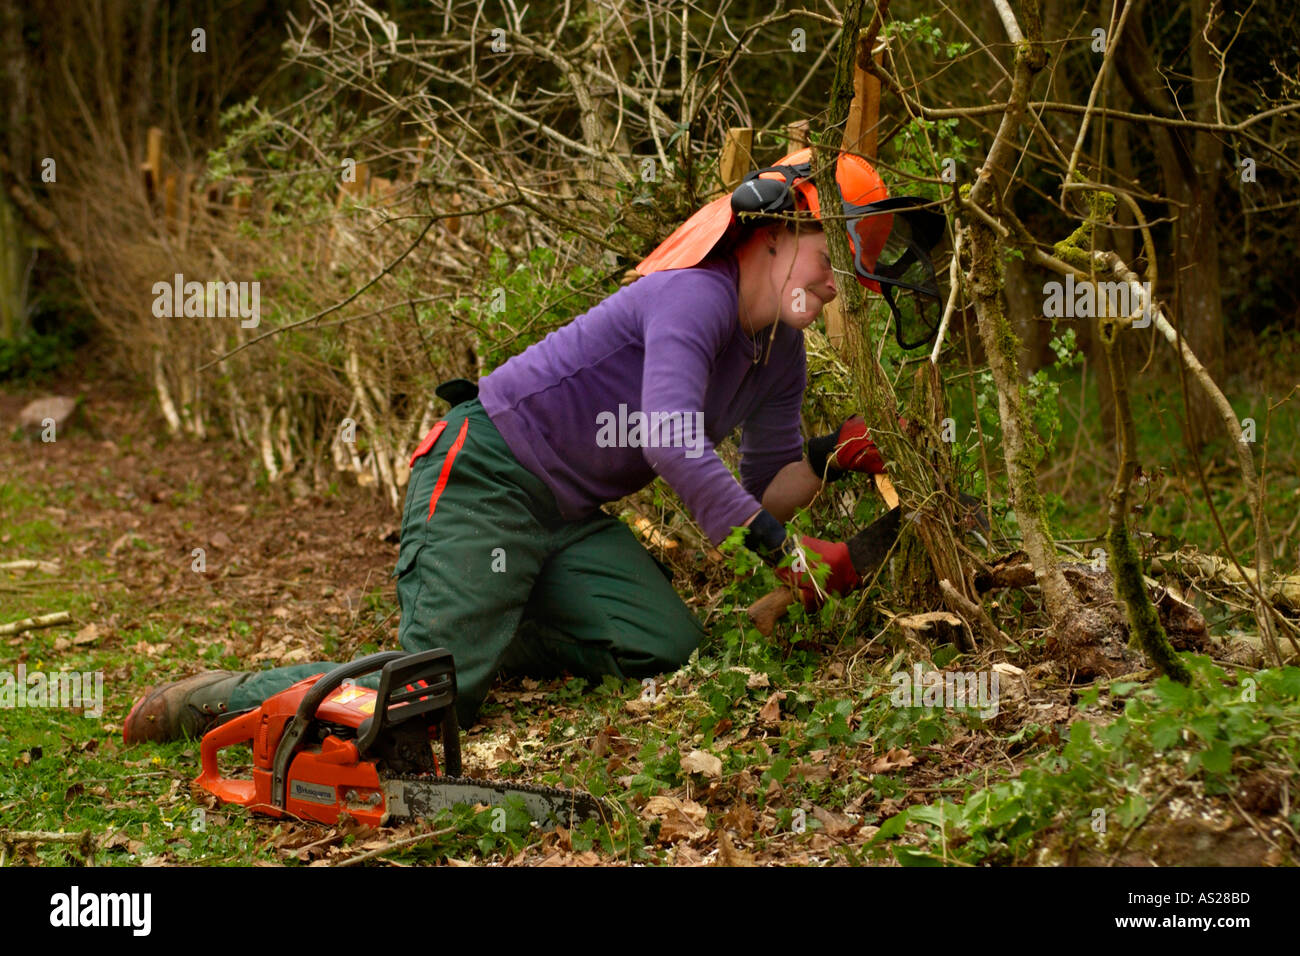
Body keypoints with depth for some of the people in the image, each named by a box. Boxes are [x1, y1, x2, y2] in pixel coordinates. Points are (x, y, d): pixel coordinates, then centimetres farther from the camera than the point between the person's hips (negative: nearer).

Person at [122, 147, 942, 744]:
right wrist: (784, 550, -30)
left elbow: (763, 492, 12)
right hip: (487, 478, -9)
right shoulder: (695, 296, -21)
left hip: (569, 515, 9)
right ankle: (222, 699, -3)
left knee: (668, 648, -9)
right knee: (440, 694, -19)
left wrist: (824, 462, -9)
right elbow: (671, 444, -33)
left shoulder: (781, 357, 9)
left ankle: (481, 625, 9)